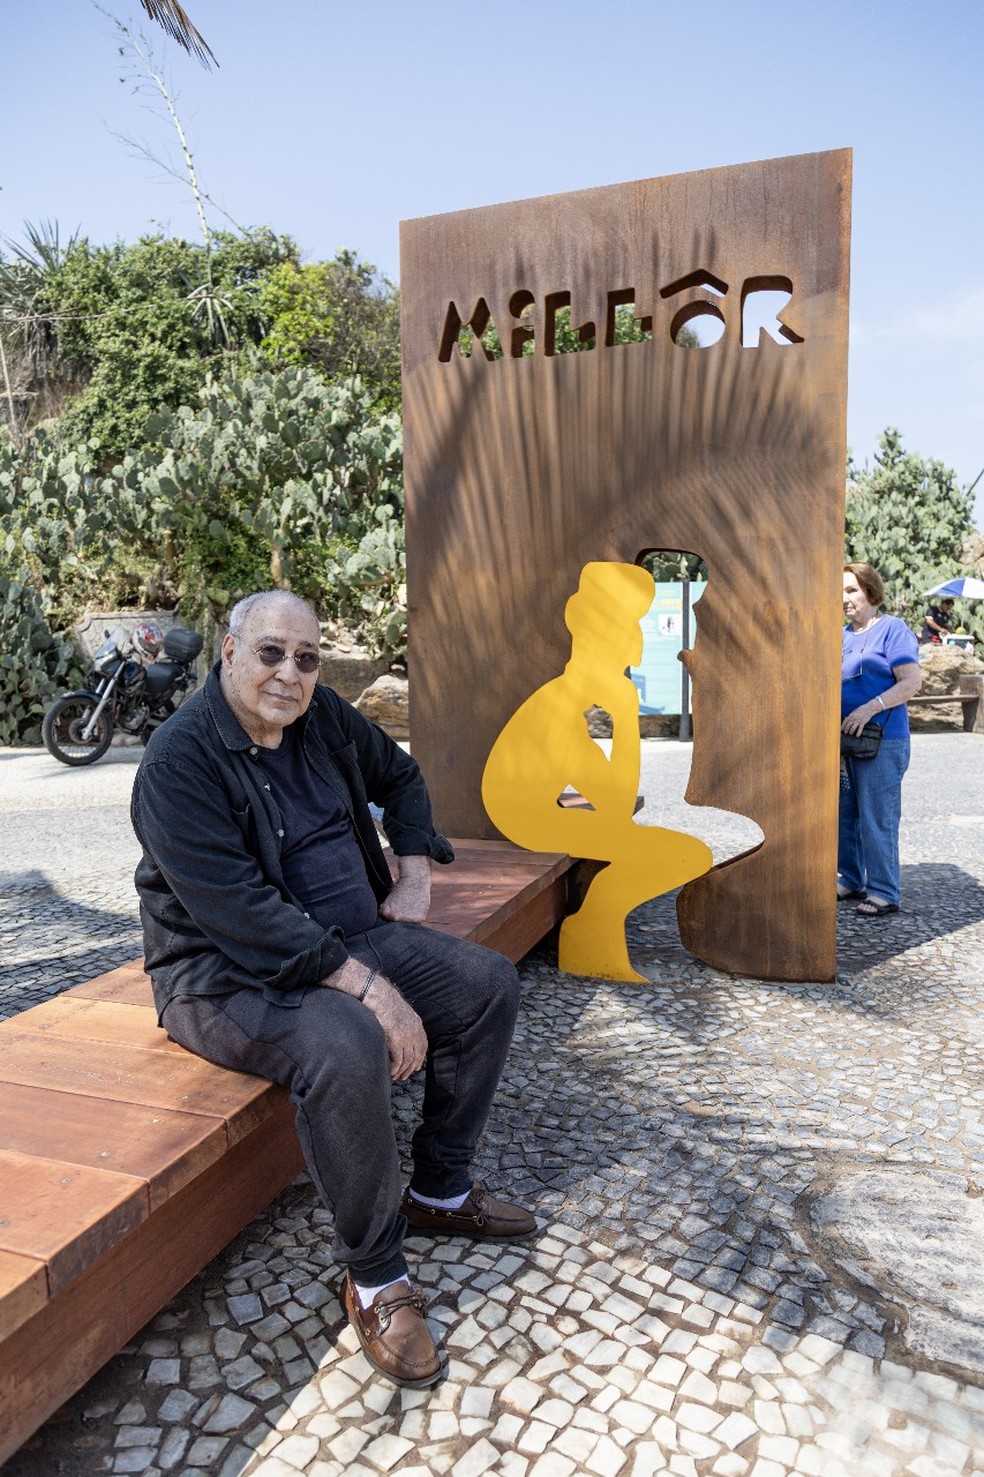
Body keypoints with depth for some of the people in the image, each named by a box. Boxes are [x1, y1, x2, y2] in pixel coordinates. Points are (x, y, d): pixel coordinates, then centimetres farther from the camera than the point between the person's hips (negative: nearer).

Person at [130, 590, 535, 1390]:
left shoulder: (323, 716, 2)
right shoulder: (180, 761, -21)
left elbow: (400, 776, 20)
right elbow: (241, 913, -29)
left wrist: (416, 874, 7)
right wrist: (371, 989, -31)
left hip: (352, 939, 8)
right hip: (229, 977, -8)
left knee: (489, 986, -2)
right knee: (346, 1046, -36)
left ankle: (441, 1190, 14)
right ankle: (374, 1278, -12)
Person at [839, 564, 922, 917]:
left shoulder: (893, 630, -6)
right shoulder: (842, 635, 15)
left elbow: (912, 681, -14)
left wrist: (869, 709, -22)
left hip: (881, 742, -7)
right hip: (842, 741, 8)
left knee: (876, 819, -4)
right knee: (844, 815, 13)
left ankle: (884, 893, 5)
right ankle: (850, 881, 25)